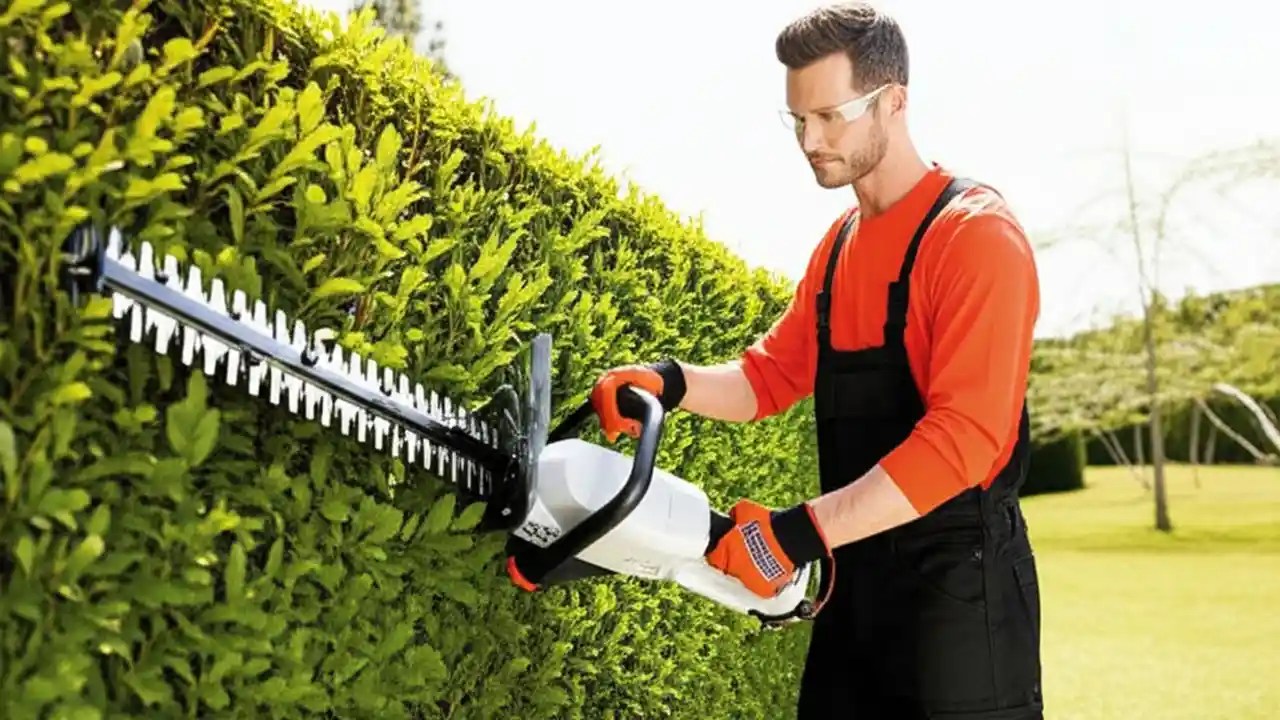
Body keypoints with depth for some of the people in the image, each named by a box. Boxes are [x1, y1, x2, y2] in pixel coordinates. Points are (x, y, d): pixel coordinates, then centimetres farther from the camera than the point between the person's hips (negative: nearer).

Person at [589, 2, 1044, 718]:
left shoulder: (977, 233, -14)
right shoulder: (838, 244, 12)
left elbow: (963, 436, -23)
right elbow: (771, 374, 14)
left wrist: (805, 531, -27)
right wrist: (672, 382, -6)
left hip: (960, 580, -8)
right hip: (855, 575, 8)